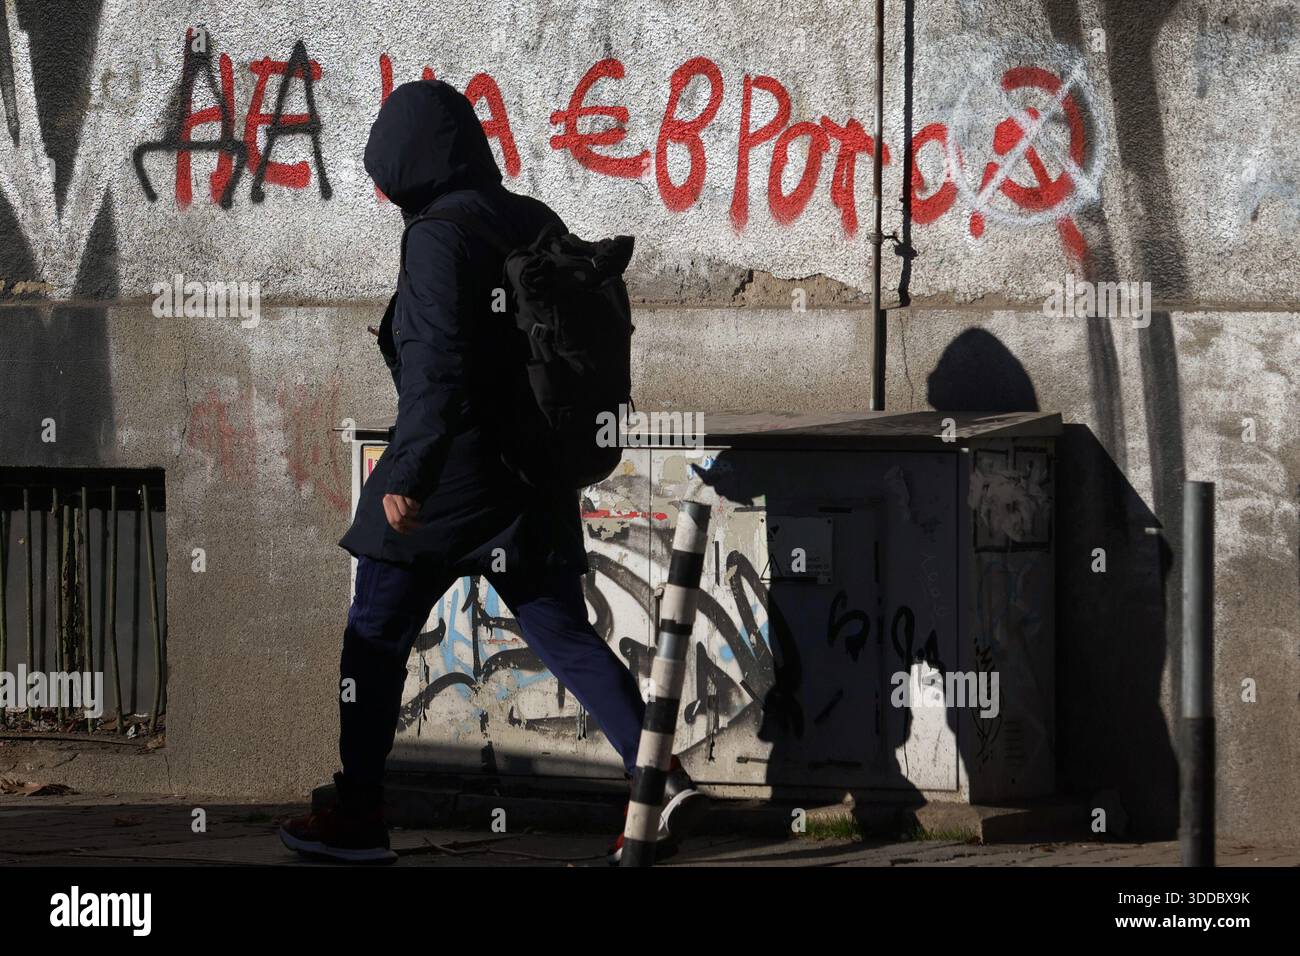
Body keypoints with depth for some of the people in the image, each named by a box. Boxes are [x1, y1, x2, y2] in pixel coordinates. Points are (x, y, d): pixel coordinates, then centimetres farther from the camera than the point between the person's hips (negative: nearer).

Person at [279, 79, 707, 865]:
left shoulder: (440, 234, -15)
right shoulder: (536, 224, 8)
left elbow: (439, 365, -23)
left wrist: (409, 474, -22)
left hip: (455, 473, -7)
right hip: (537, 475, 7)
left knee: (376, 637, 8)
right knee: (566, 636, 9)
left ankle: (360, 815, 13)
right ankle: (664, 779, -5)